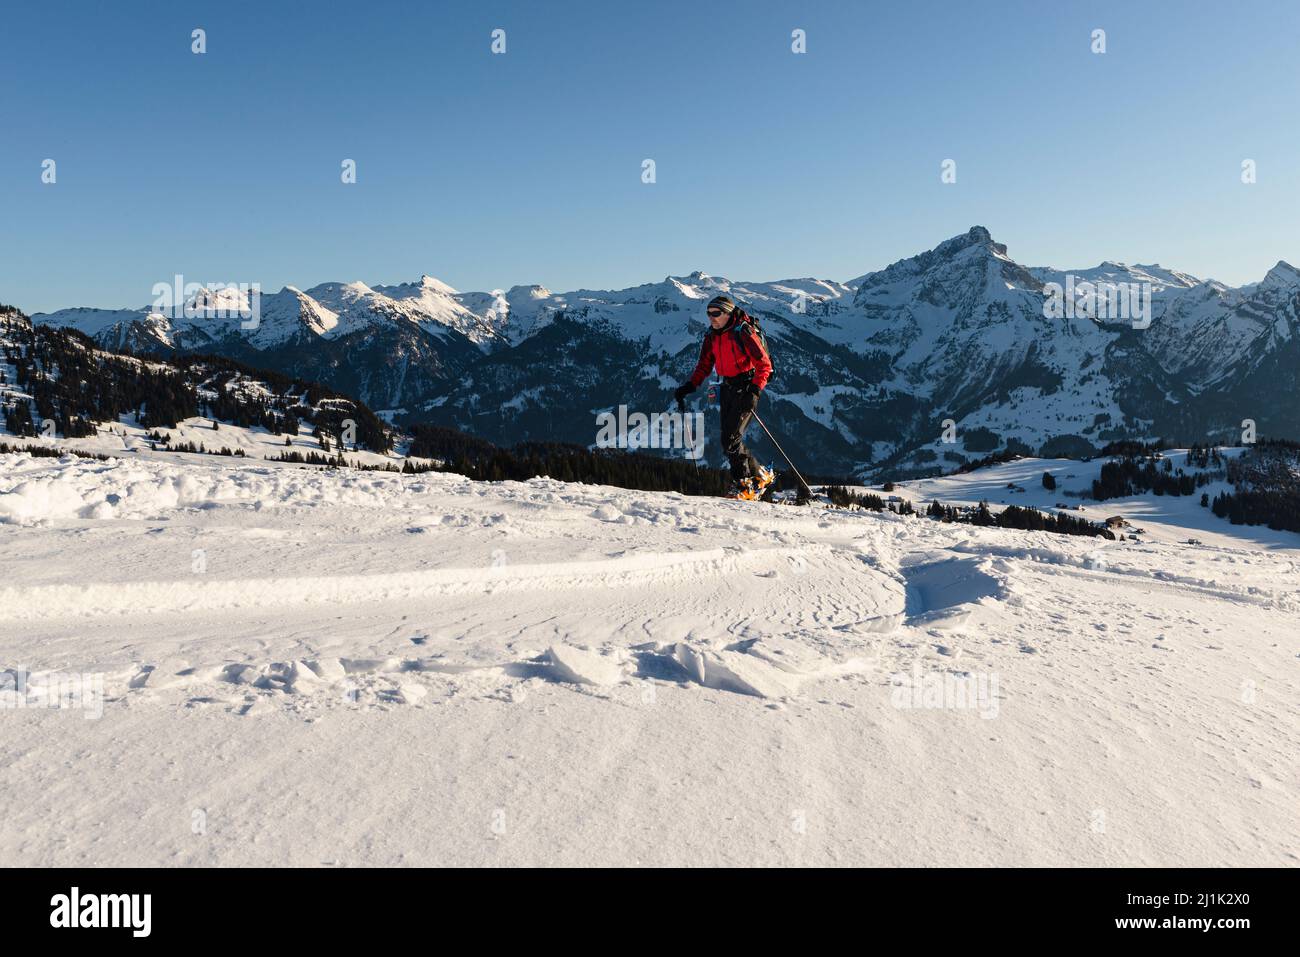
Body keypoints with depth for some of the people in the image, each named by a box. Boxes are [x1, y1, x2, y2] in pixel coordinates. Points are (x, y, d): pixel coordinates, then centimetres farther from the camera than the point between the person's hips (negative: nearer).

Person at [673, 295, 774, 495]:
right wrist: (689, 386, 0)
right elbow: (704, 366, 13)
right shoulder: (712, 336, 6)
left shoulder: (743, 333, -16)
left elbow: (764, 364, -17)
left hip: (747, 387, -8)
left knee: (730, 439, -14)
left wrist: (754, 390, -28)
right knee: (728, 439, 6)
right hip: (728, 387, 8)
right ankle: (759, 473, 20)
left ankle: (743, 481, 1)